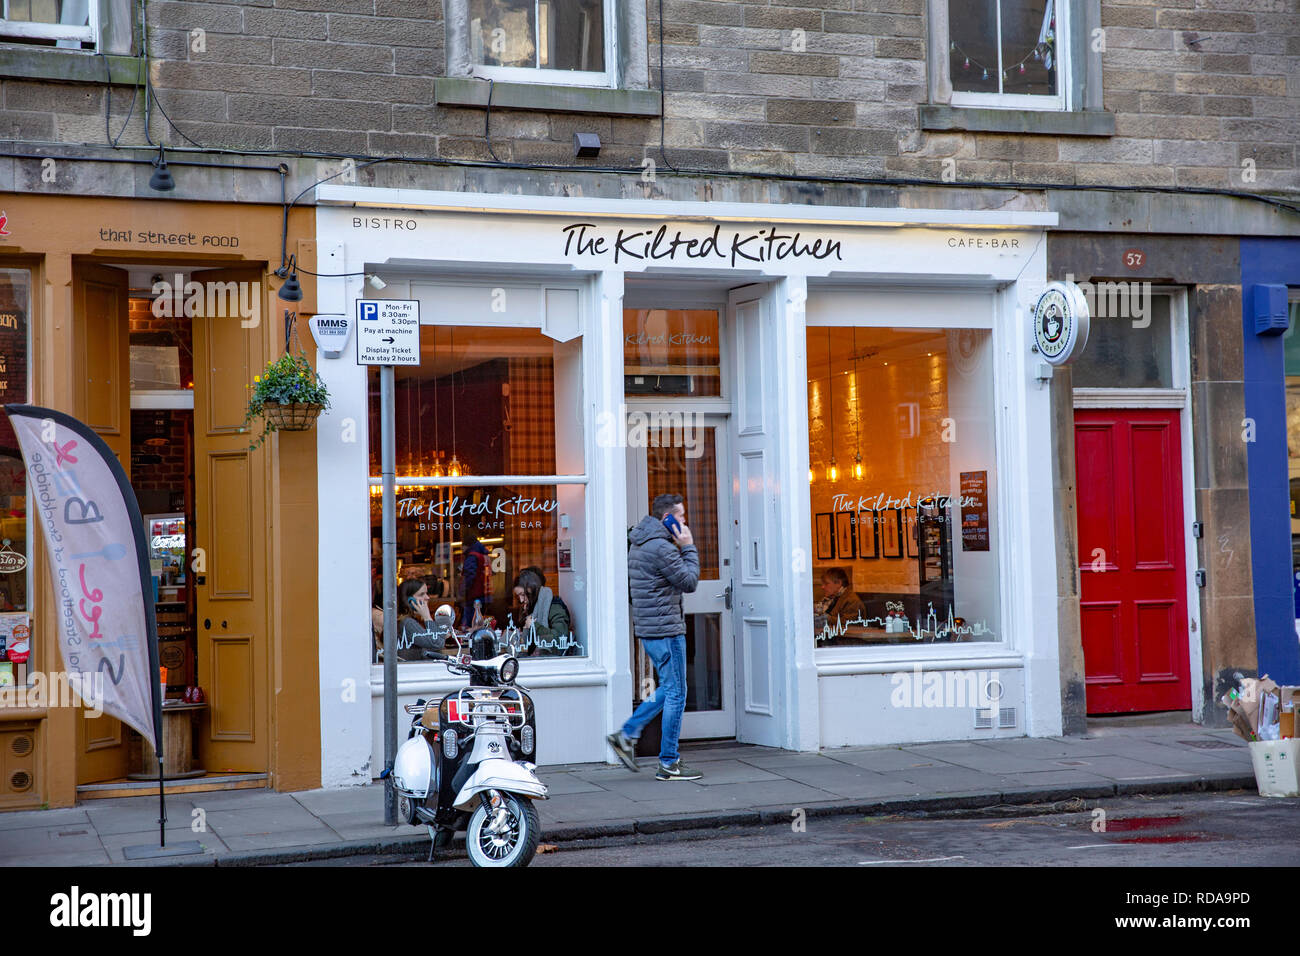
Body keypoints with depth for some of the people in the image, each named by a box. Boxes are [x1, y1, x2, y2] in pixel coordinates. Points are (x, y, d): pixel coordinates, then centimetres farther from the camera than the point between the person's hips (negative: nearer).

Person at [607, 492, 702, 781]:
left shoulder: (638, 544, 14)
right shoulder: (661, 547, -18)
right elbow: (689, 582, -13)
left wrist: (682, 549, 9)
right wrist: (689, 548, -4)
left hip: (647, 627, 10)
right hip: (665, 629, -10)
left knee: (669, 689, 19)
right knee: (676, 693, -2)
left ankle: (627, 734, 16)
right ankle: (669, 763, 3)